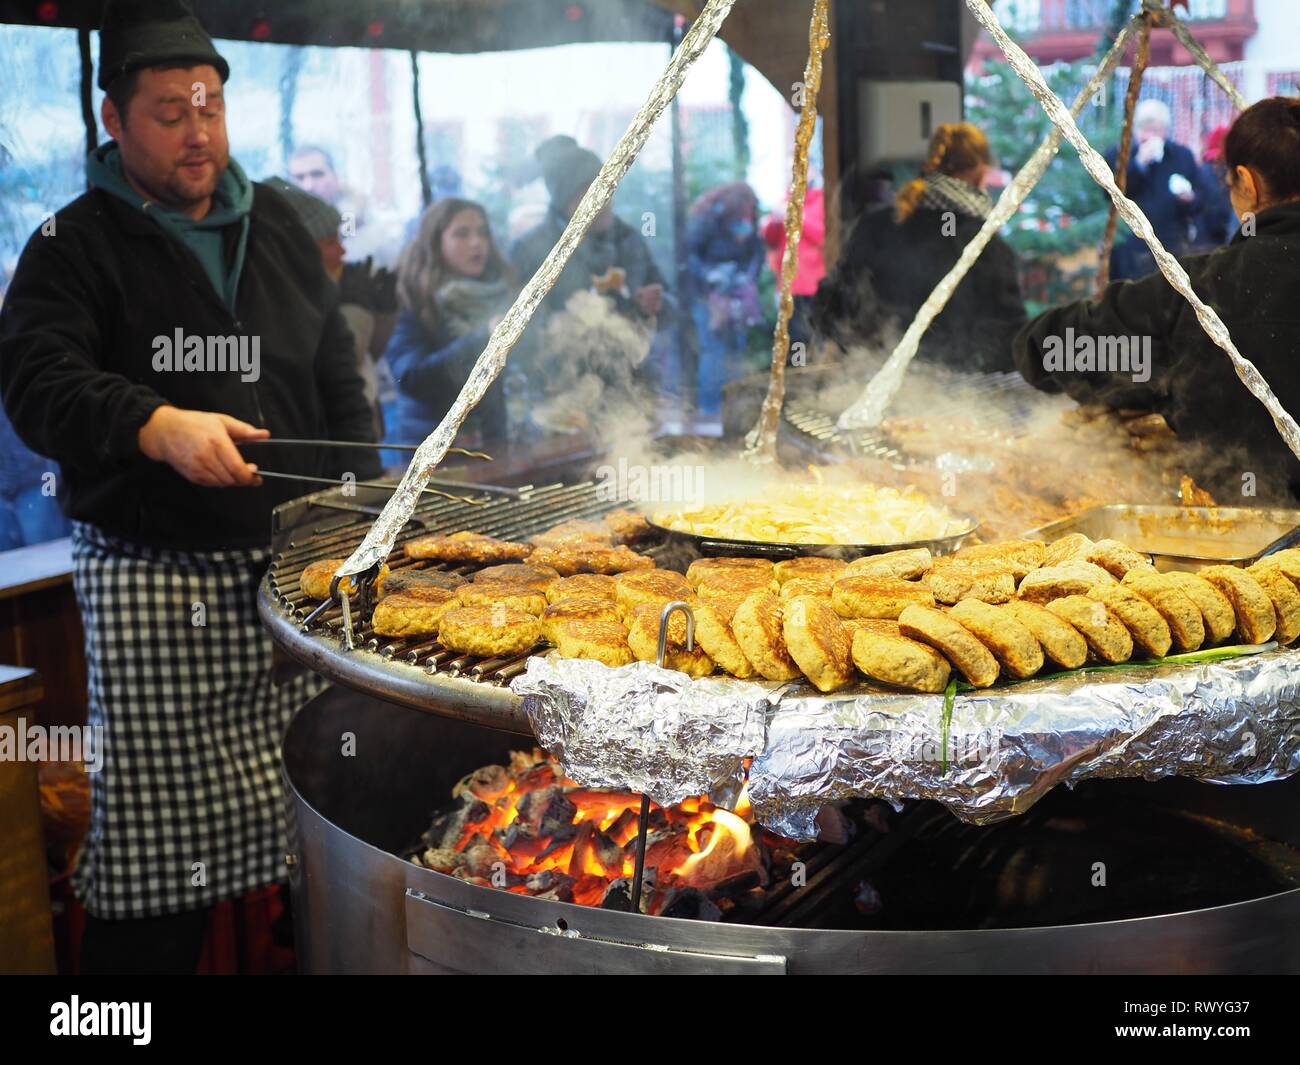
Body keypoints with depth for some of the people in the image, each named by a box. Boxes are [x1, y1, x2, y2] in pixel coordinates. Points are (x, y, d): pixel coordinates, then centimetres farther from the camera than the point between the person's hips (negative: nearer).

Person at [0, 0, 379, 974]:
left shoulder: (277, 226, 17)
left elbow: (337, 378, 23)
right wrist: (157, 426, -31)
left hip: (293, 563, 4)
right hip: (151, 581, -4)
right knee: (161, 842, -5)